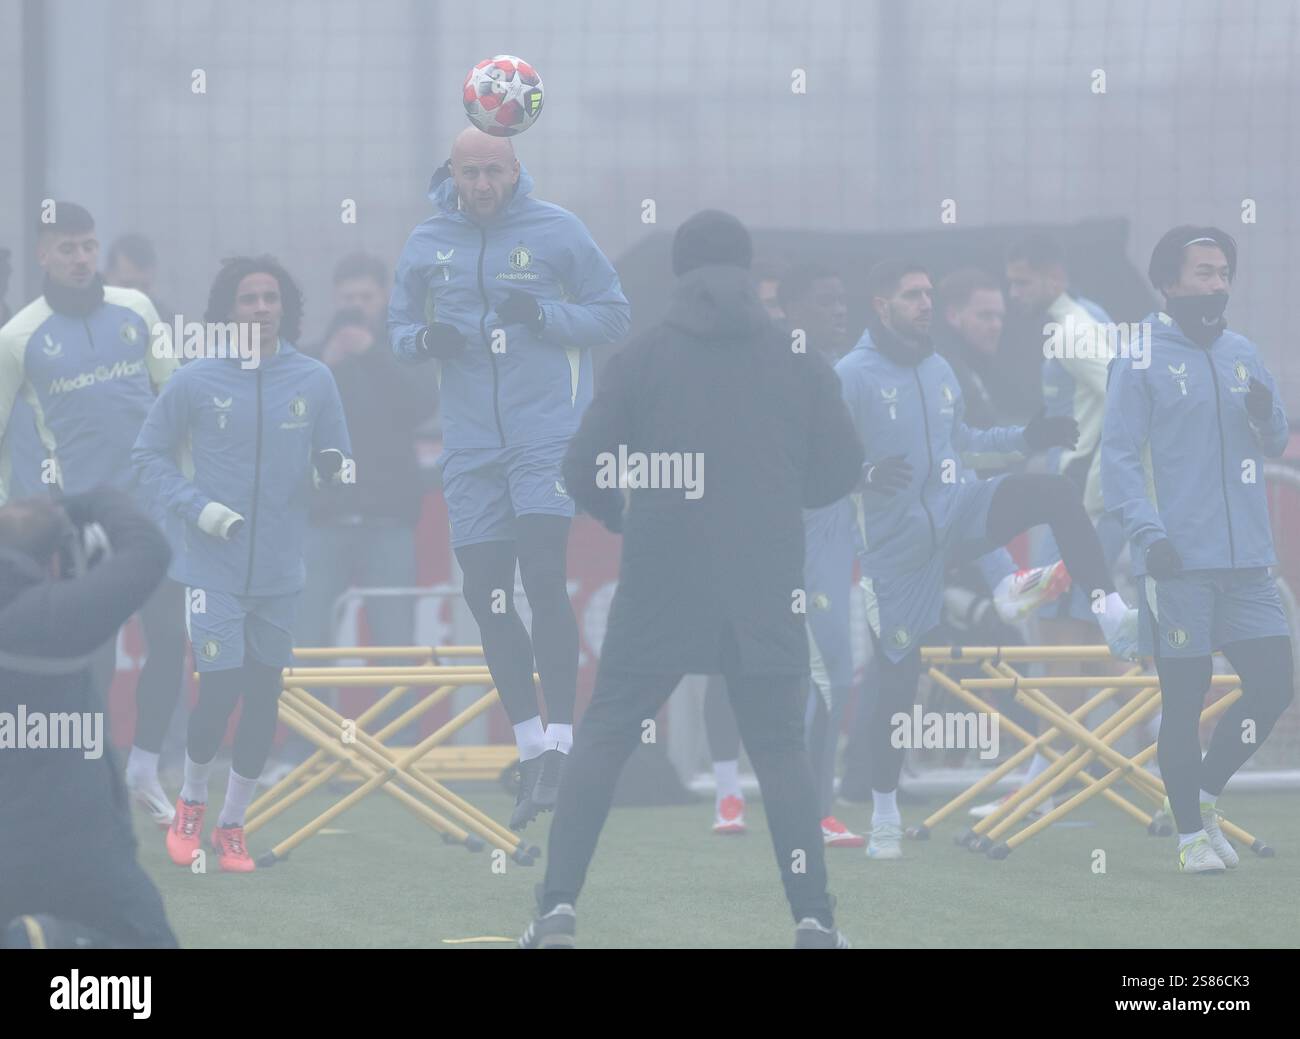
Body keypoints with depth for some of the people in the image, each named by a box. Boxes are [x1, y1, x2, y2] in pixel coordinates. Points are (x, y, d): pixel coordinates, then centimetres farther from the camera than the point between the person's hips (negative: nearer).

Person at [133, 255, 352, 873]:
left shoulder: (313, 381, 1)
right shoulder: (194, 383, -4)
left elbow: (336, 464, 10)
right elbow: (149, 454, 4)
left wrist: (337, 471, -14)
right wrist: (197, 507, -10)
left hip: (280, 572, 3)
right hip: (213, 568, -3)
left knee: (263, 699, 5)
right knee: (219, 693, -9)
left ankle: (231, 824, 20)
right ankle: (192, 800, 18)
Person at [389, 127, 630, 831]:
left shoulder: (557, 232, -1)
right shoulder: (427, 244, 8)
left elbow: (613, 316, 3)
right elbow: (399, 330, 17)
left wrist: (544, 315, -14)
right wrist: (425, 338, -7)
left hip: (547, 435, -4)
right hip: (471, 447, 4)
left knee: (543, 578, -16)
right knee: (485, 593, 3)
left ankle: (559, 744, -12)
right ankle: (531, 751, 15)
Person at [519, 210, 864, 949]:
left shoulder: (645, 358, 0)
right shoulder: (797, 362, 4)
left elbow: (584, 471, -2)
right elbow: (842, 470, 7)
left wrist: (622, 516, 19)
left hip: (661, 584, -1)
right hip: (766, 589, 1)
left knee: (604, 737, 5)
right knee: (780, 746, 10)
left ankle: (559, 911, -5)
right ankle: (815, 920, 1)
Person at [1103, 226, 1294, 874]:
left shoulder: (1242, 354, 13)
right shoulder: (1142, 359, -3)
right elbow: (1118, 455, -7)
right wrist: (1147, 531, -19)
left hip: (1247, 560, 5)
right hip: (1177, 560, -5)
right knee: (1184, 696, -1)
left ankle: (1204, 793, 20)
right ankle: (1191, 833, 10)